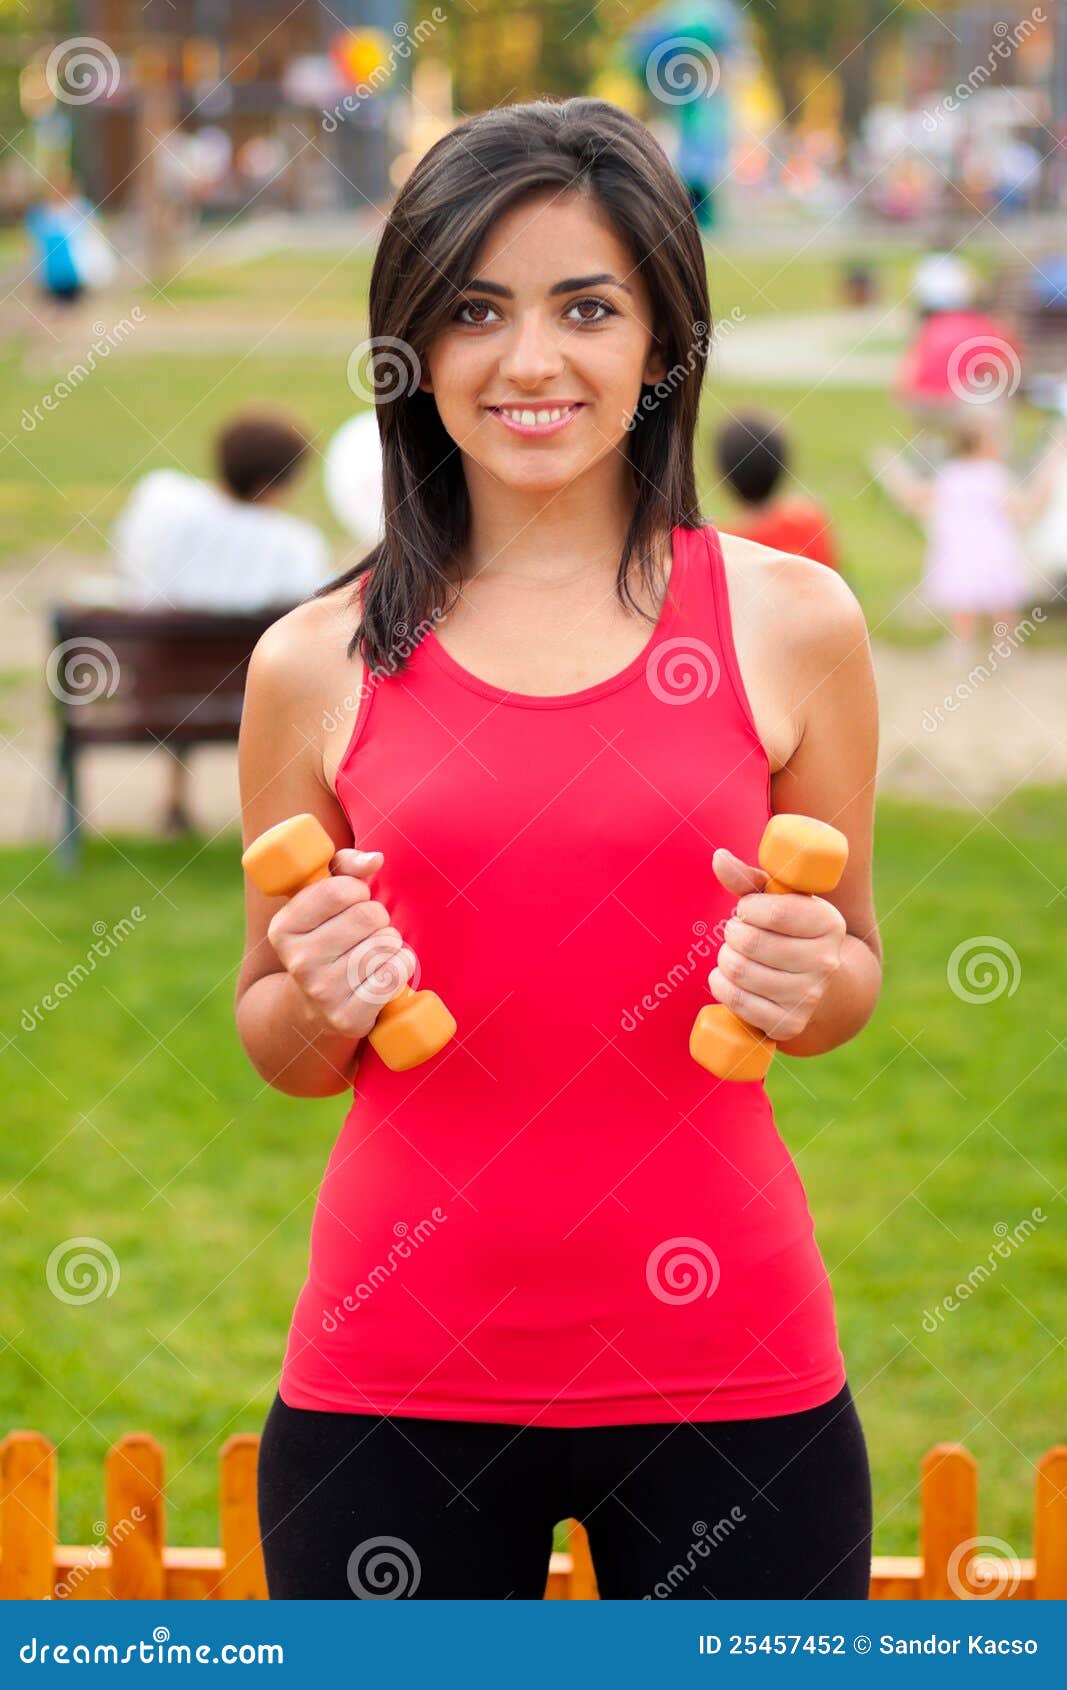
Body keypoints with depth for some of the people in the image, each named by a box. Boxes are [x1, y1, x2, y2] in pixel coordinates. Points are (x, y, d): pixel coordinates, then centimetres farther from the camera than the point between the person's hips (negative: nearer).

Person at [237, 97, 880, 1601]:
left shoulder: (791, 623, 0)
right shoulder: (315, 665, 1)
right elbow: (279, 1049, 12)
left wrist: (806, 981, -10)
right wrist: (323, 998, -10)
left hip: (723, 1357, 0)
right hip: (397, 1359, 0)